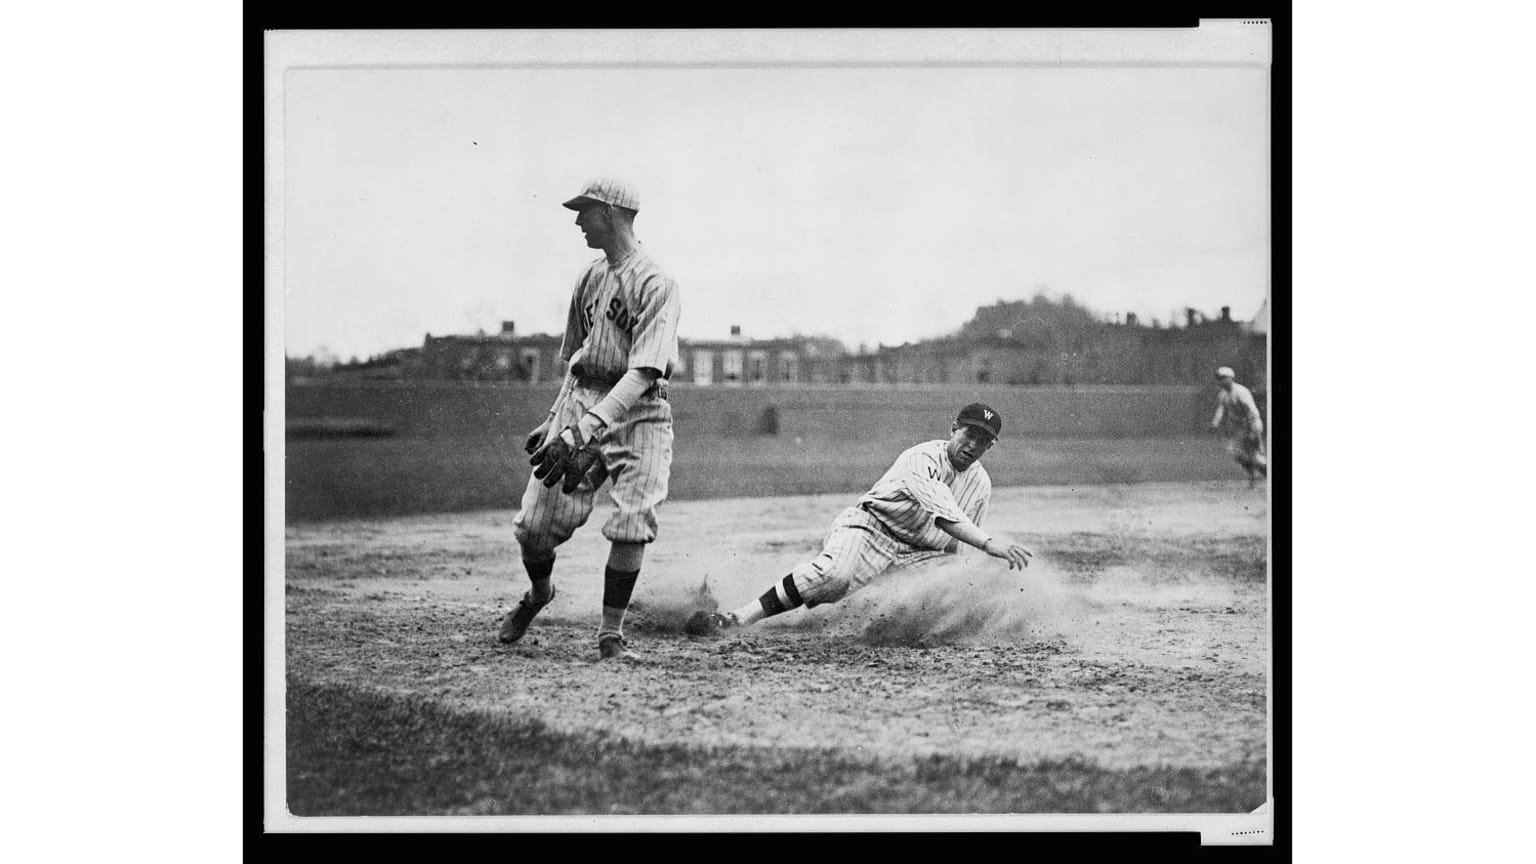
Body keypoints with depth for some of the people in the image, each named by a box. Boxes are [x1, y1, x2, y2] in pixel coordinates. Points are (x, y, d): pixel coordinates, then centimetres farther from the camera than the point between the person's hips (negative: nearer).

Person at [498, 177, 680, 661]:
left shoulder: (655, 286, -12)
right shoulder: (590, 277, 12)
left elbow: (643, 372, -22)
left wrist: (589, 425, -32)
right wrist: (557, 418, 19)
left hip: (637, 412, -5)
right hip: (582, 403, 6)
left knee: (631, 526, -16)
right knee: (535, 524, 0)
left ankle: (610, 633, 2)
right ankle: (539, 593, 31)